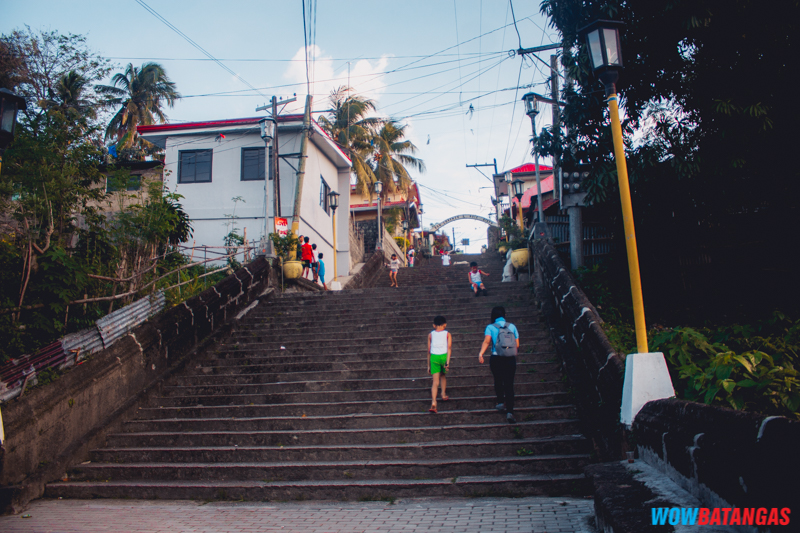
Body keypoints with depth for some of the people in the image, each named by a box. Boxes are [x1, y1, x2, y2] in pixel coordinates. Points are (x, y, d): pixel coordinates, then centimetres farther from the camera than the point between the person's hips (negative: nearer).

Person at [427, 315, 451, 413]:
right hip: (444, 356, 0)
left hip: (434, 357, 1)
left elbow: (429, 350, 13)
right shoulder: (447, 334, 6)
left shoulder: (430, 335, 11)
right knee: (443, 376, 28)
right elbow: (449, 348, -7)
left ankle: (433, 403, -17)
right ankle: (444, 395, 39)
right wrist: (448, 361, -14)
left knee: (435, 382, -3)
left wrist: (429, 365, 19)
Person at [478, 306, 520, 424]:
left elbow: (487, 341, -17)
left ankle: (501, 402, 16)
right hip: (511, 360, 1)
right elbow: (517, 345, 6)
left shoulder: (490, 327, 0)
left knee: (498, 381, 23)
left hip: (496, 359, -1)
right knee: (509, 385, 4)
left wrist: (481, 353, -25)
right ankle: (509, 412, -5)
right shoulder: (512, 326, 6)